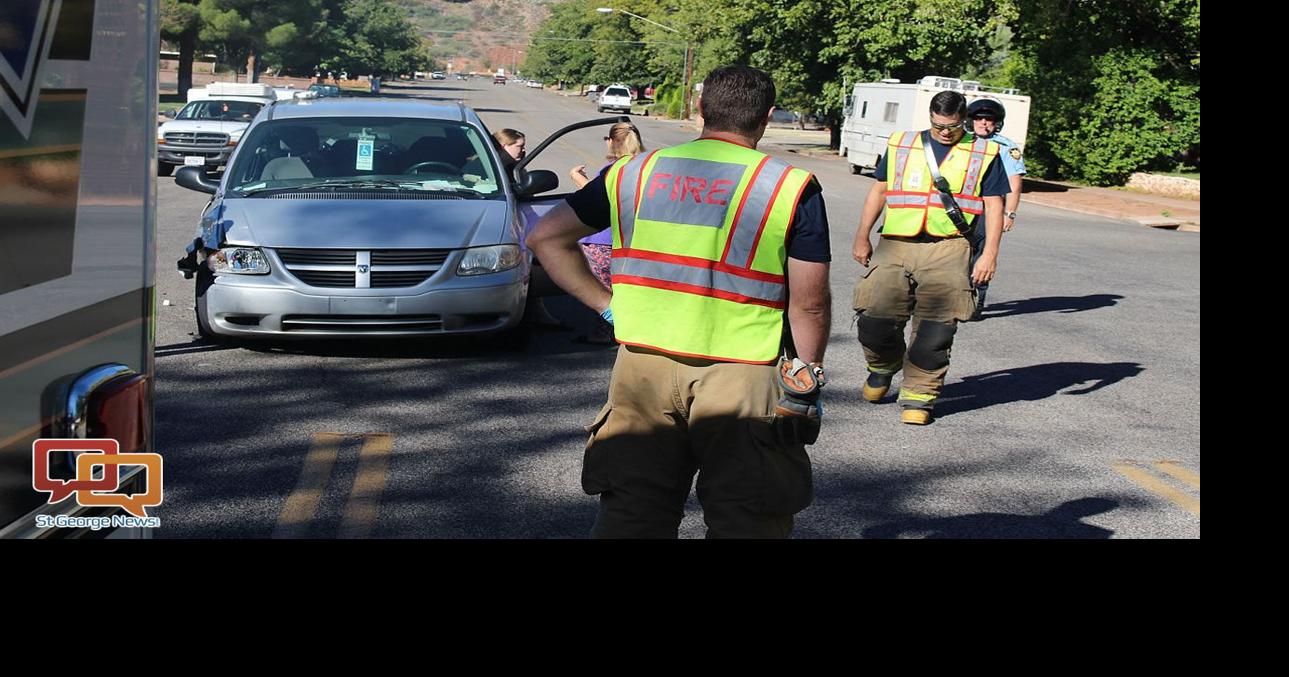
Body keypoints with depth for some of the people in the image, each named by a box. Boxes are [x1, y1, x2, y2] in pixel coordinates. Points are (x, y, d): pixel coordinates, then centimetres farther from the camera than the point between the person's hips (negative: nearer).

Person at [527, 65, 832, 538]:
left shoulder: (635, 172, 7)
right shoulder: (792, 187, -4)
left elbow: (546, 237, 10)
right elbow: (809, 305, -5)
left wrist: (607, 305, 10)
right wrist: (807, 383, 6)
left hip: (642, 370, 3)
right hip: (742, 382, -2)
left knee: (629, 517, 12)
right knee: (747, 523, 10)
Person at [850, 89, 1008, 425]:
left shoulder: (984, 153, 11)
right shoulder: (901, 145, 16)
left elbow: (994, 205, 8)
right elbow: (879, 190, 21)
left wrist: (990, 252, -3)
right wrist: (862, 238, 18)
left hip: (947, 250, -1)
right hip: (895, 246, 2)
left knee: (936, 328, -7)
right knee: (874, 317, -7)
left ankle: (918, 395, 5)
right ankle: (884, 365, 24)